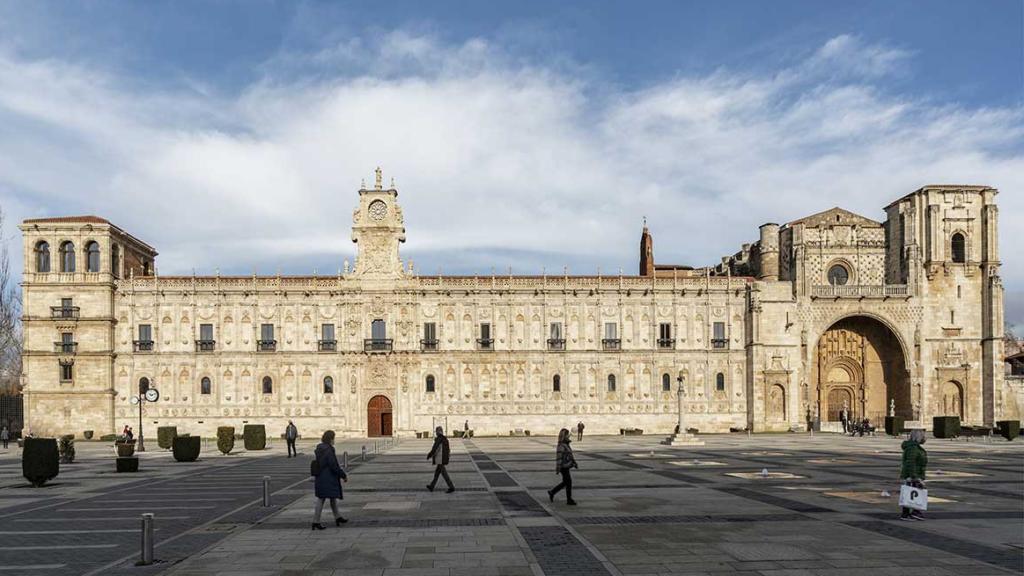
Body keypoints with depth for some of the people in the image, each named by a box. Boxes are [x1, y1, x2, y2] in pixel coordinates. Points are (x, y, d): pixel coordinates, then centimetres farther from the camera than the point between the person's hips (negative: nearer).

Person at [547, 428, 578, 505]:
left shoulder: (566, 445, 12)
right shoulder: (561, 446, -20)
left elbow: (570, 455, 20)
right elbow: (558, 458, -21)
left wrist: (575, 463, 17)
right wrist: (557, 469, -21)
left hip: (566, 467, 10)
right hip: (564, 467, -10)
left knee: (565, 482, 16)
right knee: (569, 482, -3)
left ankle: (552, 492, 27)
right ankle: (569, 500, 6)